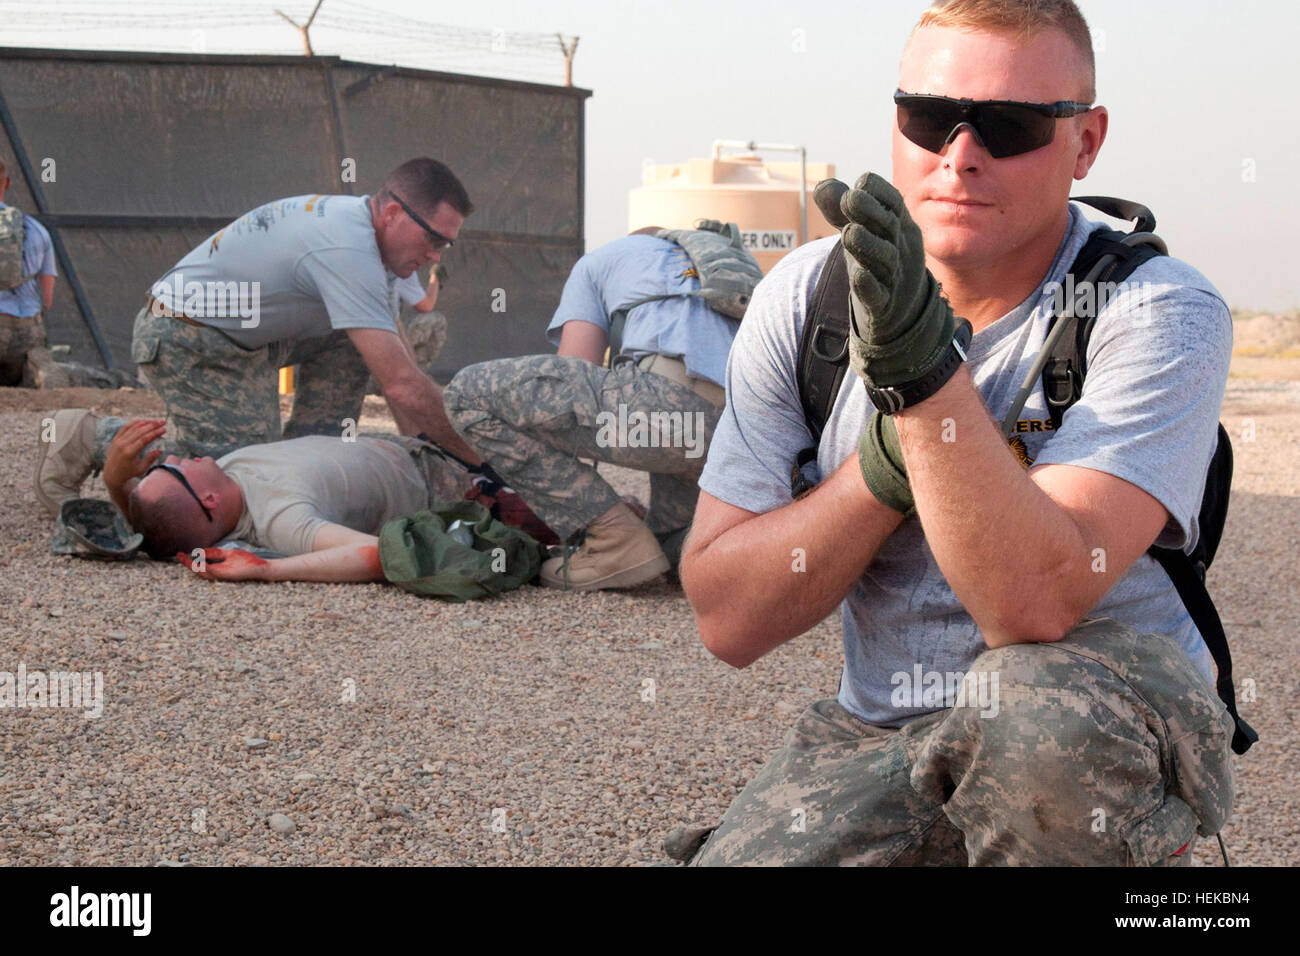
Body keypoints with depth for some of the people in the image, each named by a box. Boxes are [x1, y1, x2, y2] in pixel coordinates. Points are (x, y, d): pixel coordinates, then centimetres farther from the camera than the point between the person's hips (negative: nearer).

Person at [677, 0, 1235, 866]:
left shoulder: (1161, 313, -13)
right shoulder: (806, 299, -2)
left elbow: (1035, 607, -28)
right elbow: (730, 621, -7)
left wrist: (928, 372, -35)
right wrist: (890, 457, -20)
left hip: (1117, 728, -2)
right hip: (879, 736, 3)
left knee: (1047, 708, -36)